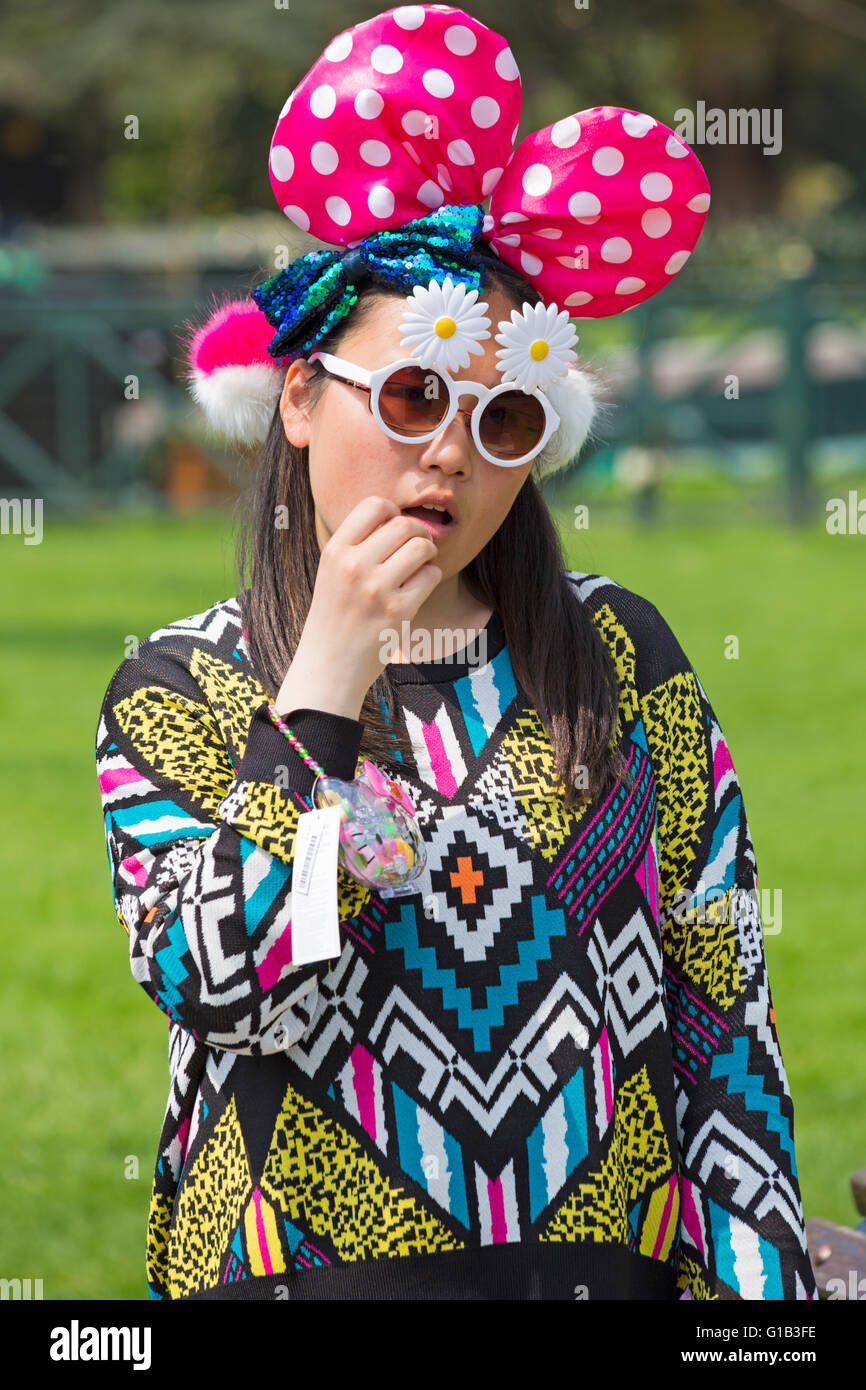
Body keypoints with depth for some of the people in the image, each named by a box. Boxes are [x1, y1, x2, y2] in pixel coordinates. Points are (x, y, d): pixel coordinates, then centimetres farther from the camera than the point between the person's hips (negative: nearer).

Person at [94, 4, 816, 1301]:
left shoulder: (619, 653, 4)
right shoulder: (174, 692, 0)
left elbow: (722, 993, 2)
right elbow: (221, 992, -14)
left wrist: (757, 1286, -5)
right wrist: (324, 687, -16)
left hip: (604, 1259, 2)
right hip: (302, 1257, -2)